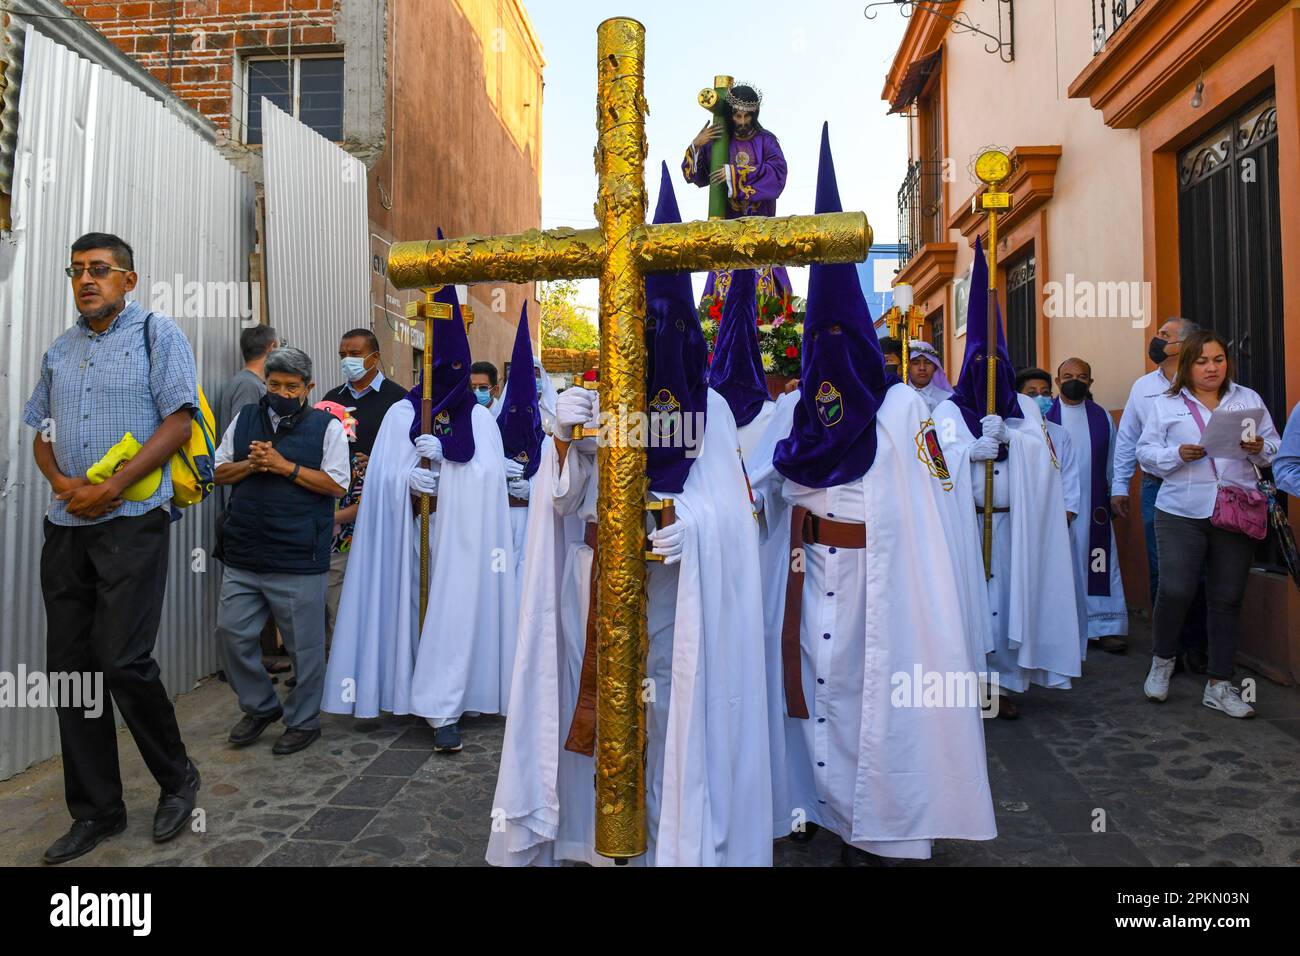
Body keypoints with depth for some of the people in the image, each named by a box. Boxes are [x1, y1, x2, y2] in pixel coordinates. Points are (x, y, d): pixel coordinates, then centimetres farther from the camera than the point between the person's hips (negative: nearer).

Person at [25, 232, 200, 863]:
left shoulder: (158, 334, 0)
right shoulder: (58, 351, 17)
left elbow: (178, 422, -9)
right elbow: (42, 432, 19)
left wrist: (110, 489, -13)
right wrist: (62, 482, -2)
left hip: (132, 521, -6)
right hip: (64, 526, 6)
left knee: (122, 660, -10)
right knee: (69, 667, 7)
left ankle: (177, 779, 14)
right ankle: (96, 811, 19)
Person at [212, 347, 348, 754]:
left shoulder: (326, 426, -1)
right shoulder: (245, 419, 12)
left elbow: (337, 485, -7)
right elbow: (219, 472, 14)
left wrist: (284, 465, -14)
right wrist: (251, 464, -6)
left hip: (298, 560, -5)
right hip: (242, 554, 5)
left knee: (304, 644, 4)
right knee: (232, 632, 10)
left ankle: (303, 721, 23)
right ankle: (260, 706, 31)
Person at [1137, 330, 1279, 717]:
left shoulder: (1249, 399, 10)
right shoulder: (1166, 404, 5)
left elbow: (1275, 447, 10)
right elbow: (1146, 452, 2)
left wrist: (1259, 449, -12)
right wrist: (1177, 455, -16)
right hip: (1181, 514, -2)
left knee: (1227, 599, 6)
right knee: (1175, 590, -10)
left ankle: (1219, 685, 17)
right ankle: (1162, 661, 17)